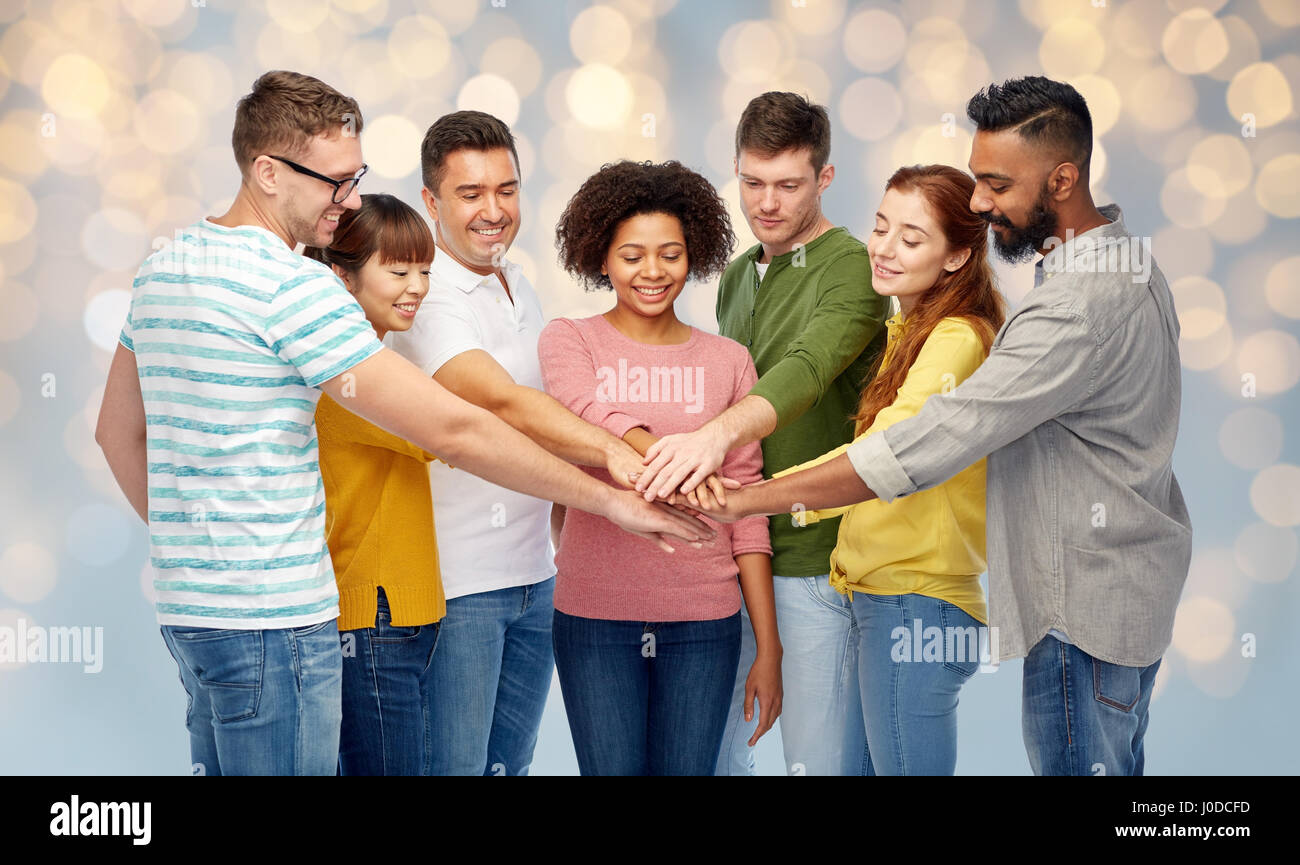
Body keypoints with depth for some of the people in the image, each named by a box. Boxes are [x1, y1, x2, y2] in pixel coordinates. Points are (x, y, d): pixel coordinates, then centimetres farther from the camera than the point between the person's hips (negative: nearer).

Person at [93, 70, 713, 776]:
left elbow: (118, 432, 18)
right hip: (269, 616, -9)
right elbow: (451, 430, -20)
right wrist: (611, 499, -14)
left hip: (185, 604, 9)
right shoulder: (294, 285, -18)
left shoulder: (161, 268, 10)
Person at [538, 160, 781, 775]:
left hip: (703, 618, 1)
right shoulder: (568, 342, 3)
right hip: (595, 611, -1)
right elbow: (597, 419, -19)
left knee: (686, 769, 6)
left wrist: (769, 646, 0)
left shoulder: (728, 360, 7)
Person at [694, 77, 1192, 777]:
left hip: (1085, 610, -10)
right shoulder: (1123, 258, 7)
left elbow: (934, 443, -31)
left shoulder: (1078, 309, -27)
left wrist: (745, 500, -29)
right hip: (1129, 588, 10)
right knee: (1111, 765, 20)